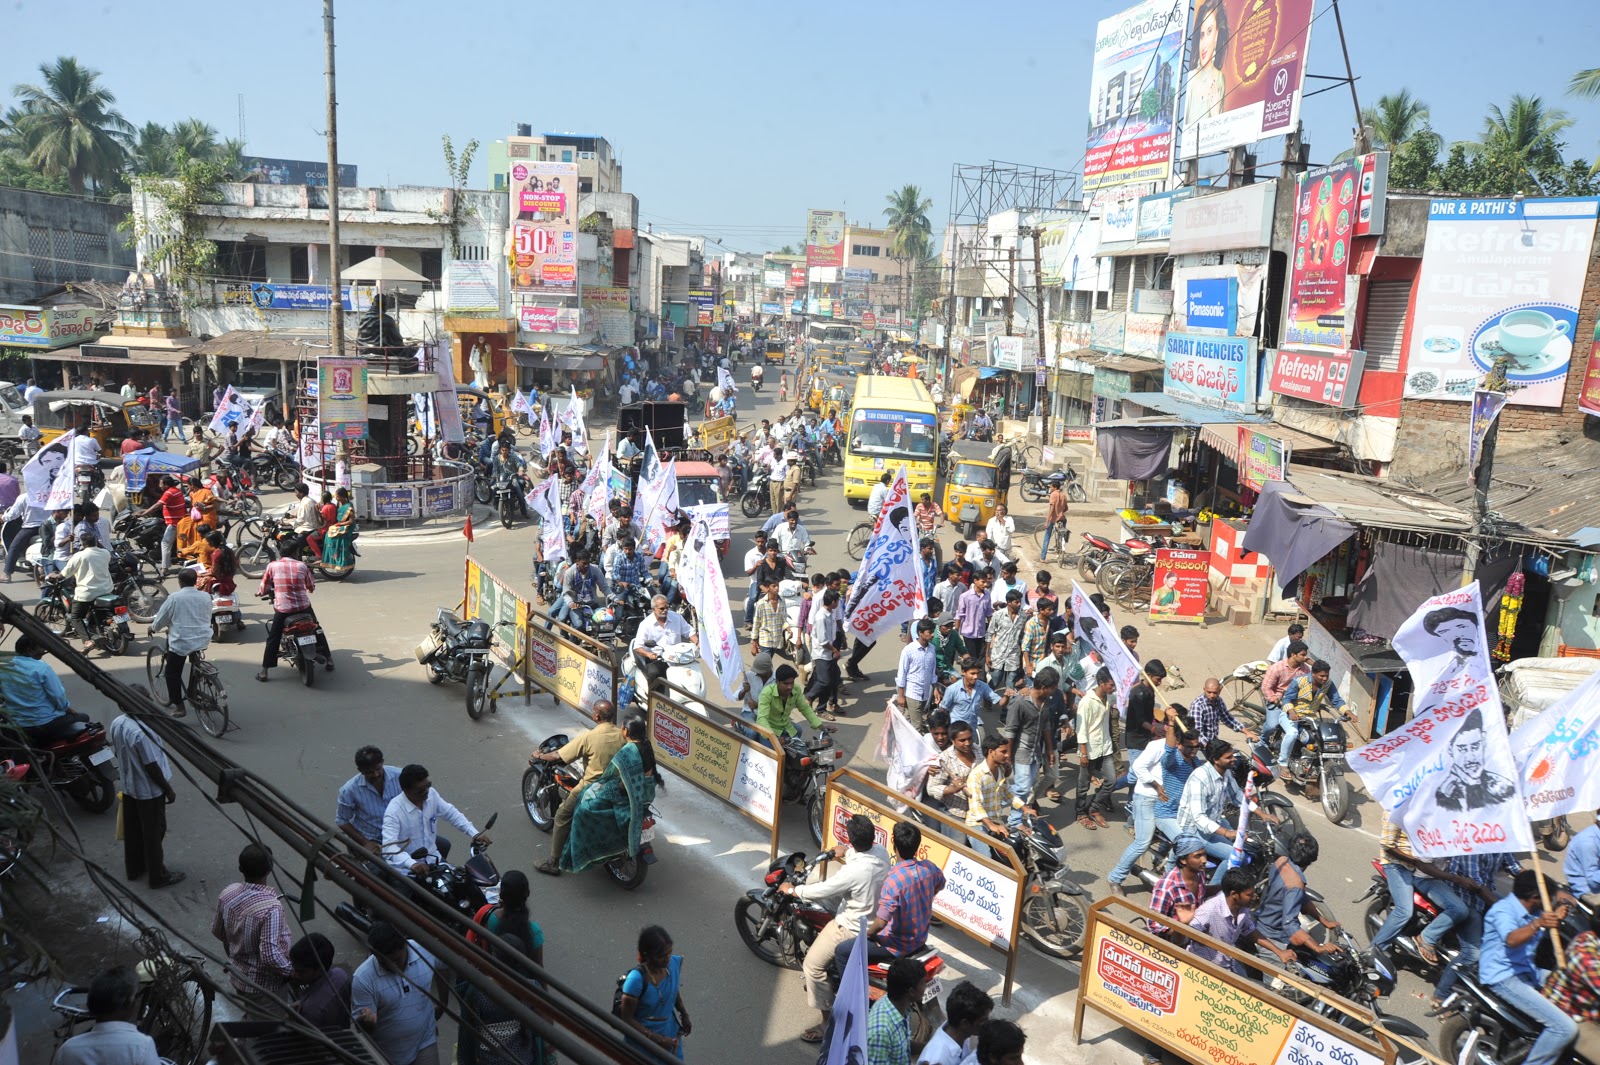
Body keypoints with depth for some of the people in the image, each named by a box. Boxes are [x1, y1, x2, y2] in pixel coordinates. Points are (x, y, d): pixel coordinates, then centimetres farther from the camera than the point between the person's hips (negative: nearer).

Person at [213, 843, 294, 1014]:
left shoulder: (228, 894, -12)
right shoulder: (270, 907, -34)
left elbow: (217, 931, 6)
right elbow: (270, 956, -33)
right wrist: (292, 973, -15)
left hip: (238, 976, 7)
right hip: (264, 984, -7)